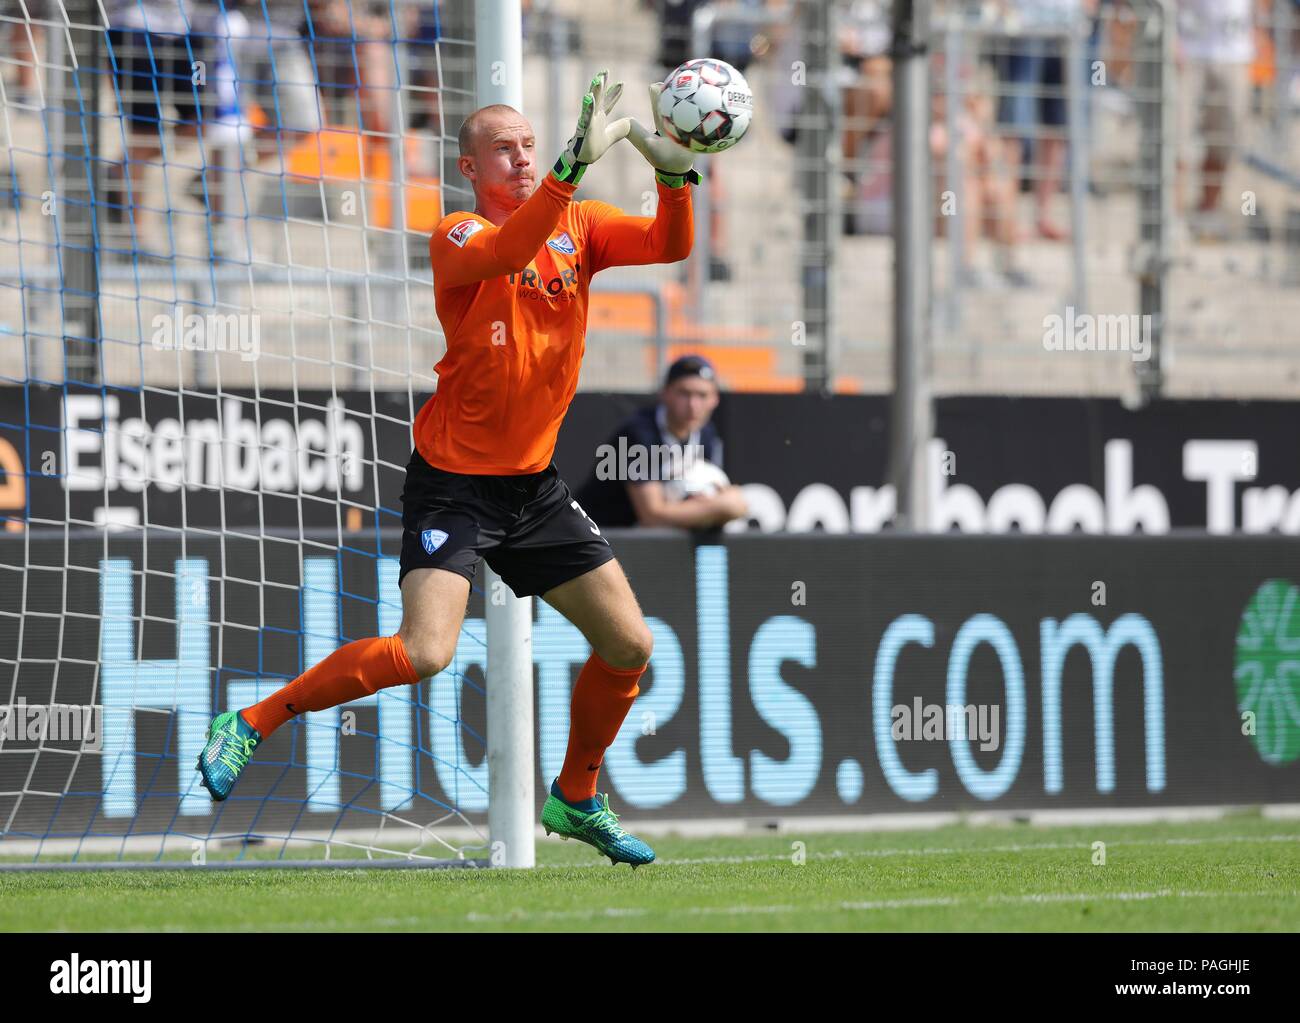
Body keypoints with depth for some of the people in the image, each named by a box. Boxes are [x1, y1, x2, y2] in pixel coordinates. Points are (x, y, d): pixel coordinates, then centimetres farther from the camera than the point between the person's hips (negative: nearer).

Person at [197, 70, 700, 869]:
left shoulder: (579, 226, 4)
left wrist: (674, 173, -29)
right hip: (454, 480, -6)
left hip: (536, 484, 6)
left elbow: (669, 245, -10)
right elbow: (506, 252, -35)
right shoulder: (458, 236, -12)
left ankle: (575, 799, 27)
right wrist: (575, 166, -46)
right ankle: (251, 725, -7)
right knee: (425, 652, -22)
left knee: (629, 645, 5)